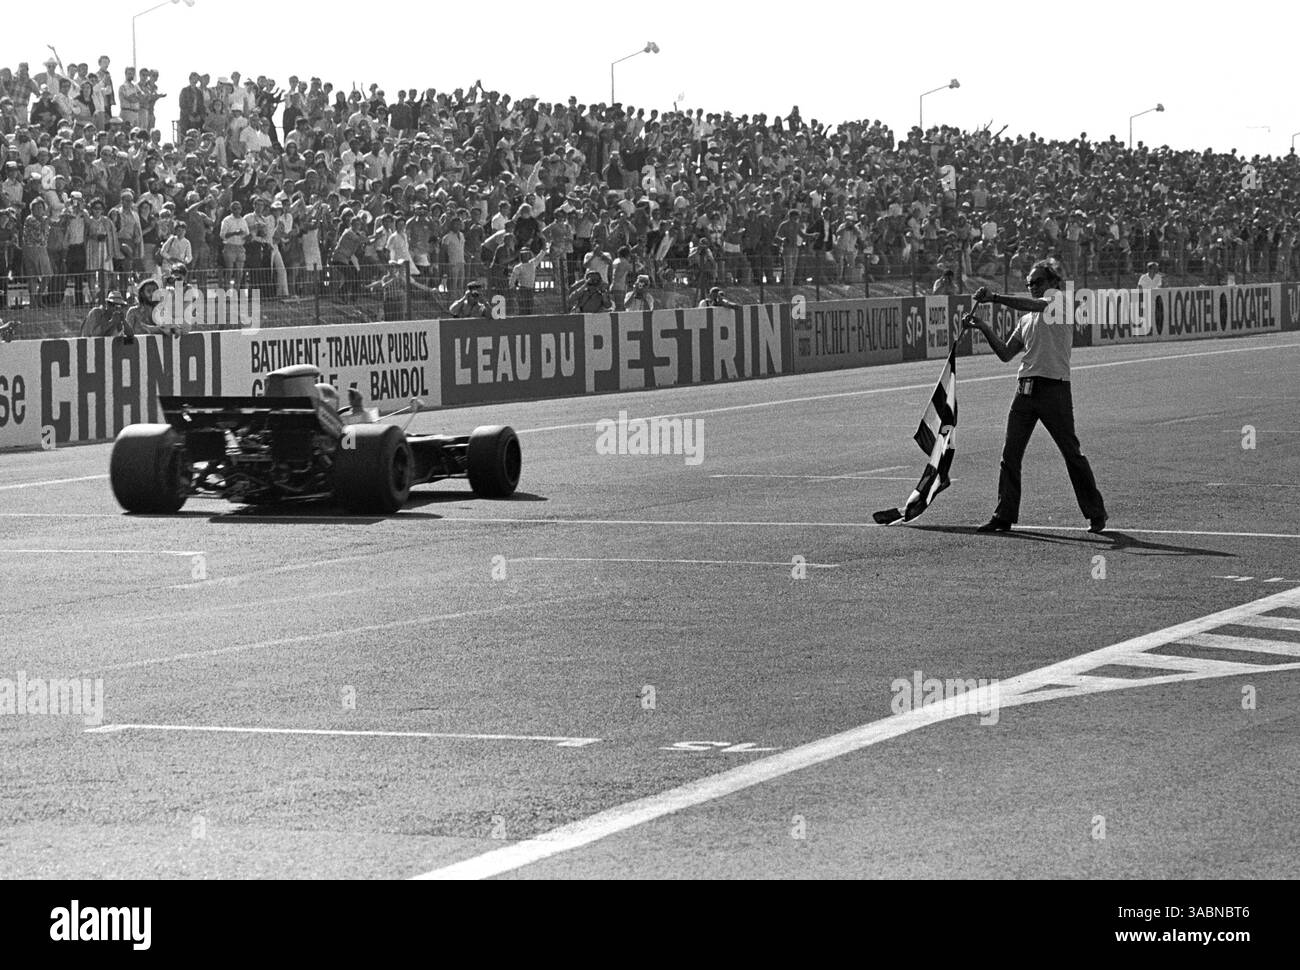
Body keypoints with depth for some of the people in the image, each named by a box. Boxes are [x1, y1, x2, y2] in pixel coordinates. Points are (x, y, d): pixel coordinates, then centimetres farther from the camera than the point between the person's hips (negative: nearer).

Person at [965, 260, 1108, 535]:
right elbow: (1006, 354, 20)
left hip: (1054, 388, -7)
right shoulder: (1027, 319, 21)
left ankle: (1096, 514, 8)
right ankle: (1004, 516, 7)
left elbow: (1031, 305, -19)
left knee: (1072, 454, -2)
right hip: (1026, 387, 7)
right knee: (1010, 455, 1)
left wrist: (994, 298, -22)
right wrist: (984, 328, 9)